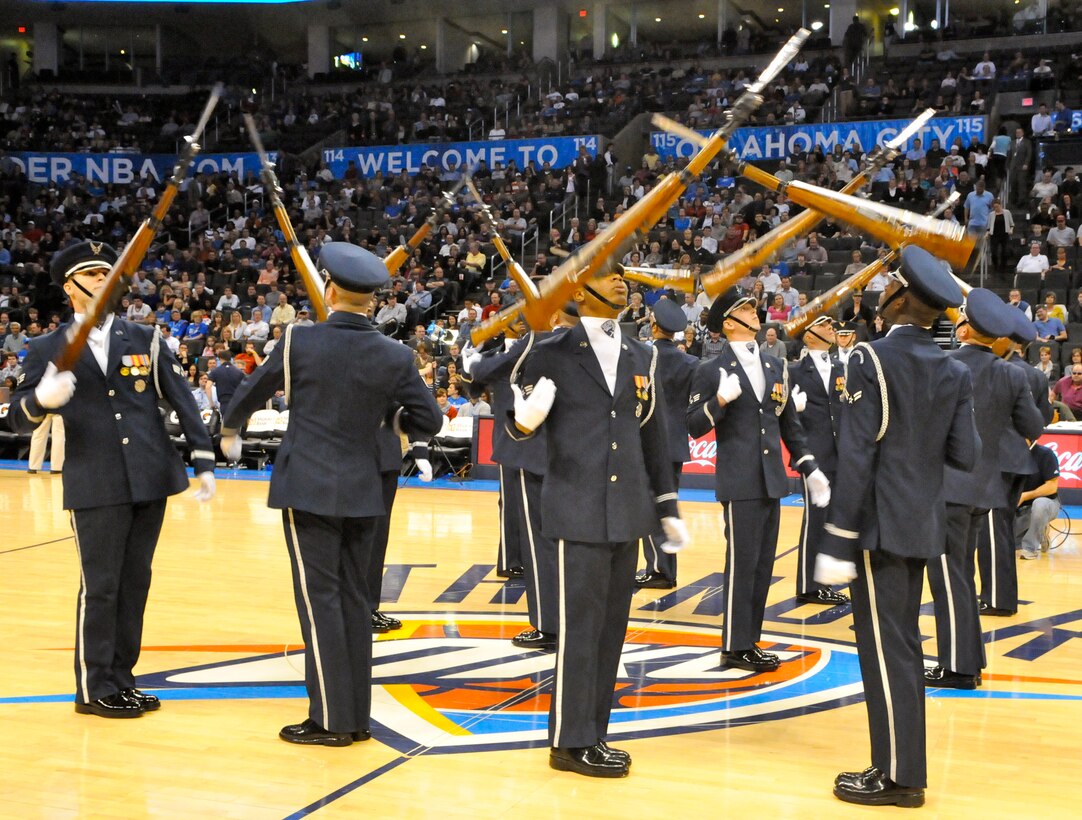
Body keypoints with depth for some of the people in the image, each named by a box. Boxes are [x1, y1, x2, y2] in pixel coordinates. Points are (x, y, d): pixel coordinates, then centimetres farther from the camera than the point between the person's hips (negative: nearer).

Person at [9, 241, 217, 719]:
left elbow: (182, 401, 7)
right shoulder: (48, 350, 3)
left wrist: (203, 462, 0)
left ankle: (120, 679, 22)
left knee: (135, 583, 10)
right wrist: (42, 400, -23)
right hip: (95, 486, -3)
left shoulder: (144, 339, 9)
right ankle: (94, 688, 13)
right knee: (99, 587, 1)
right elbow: (20, 420, -1)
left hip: (150, 480, 3)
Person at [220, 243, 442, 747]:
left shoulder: (299, 341, -7)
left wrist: (230, 429, 27)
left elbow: (253, 390, 8)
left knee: (319, 599, 0)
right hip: (362, 492, 4)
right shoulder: (395, 357, -1)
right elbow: (427, 422, 4)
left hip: (309, 488, -3)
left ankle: (331, 719, 2)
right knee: (353, 598, 11)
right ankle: (357, 716, 17)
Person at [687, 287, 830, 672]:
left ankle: (750, 641, 20)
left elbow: (790, 423, 16)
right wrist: (719, 401, -23)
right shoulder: (711, 371, -5)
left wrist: (809, 467, 10)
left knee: (763, 565, 10)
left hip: (772, 480, 6)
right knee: (742, 564, -3)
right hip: (739, 481, -6)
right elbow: (694, 427, -6)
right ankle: (735, 647, 6)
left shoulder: (775, 365, 12)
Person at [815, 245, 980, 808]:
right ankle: (904, 763, 22)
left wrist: (838, 539, -14)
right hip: (922, 523, 7)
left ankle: (898, 775, 4)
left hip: (880, 523, -7)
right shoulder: (954, 372, 6)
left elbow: (856, 455, -16)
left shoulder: (873, 359, -13)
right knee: (902, 645, 15)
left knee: (885, 648, -1)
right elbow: (965, 454, 3)